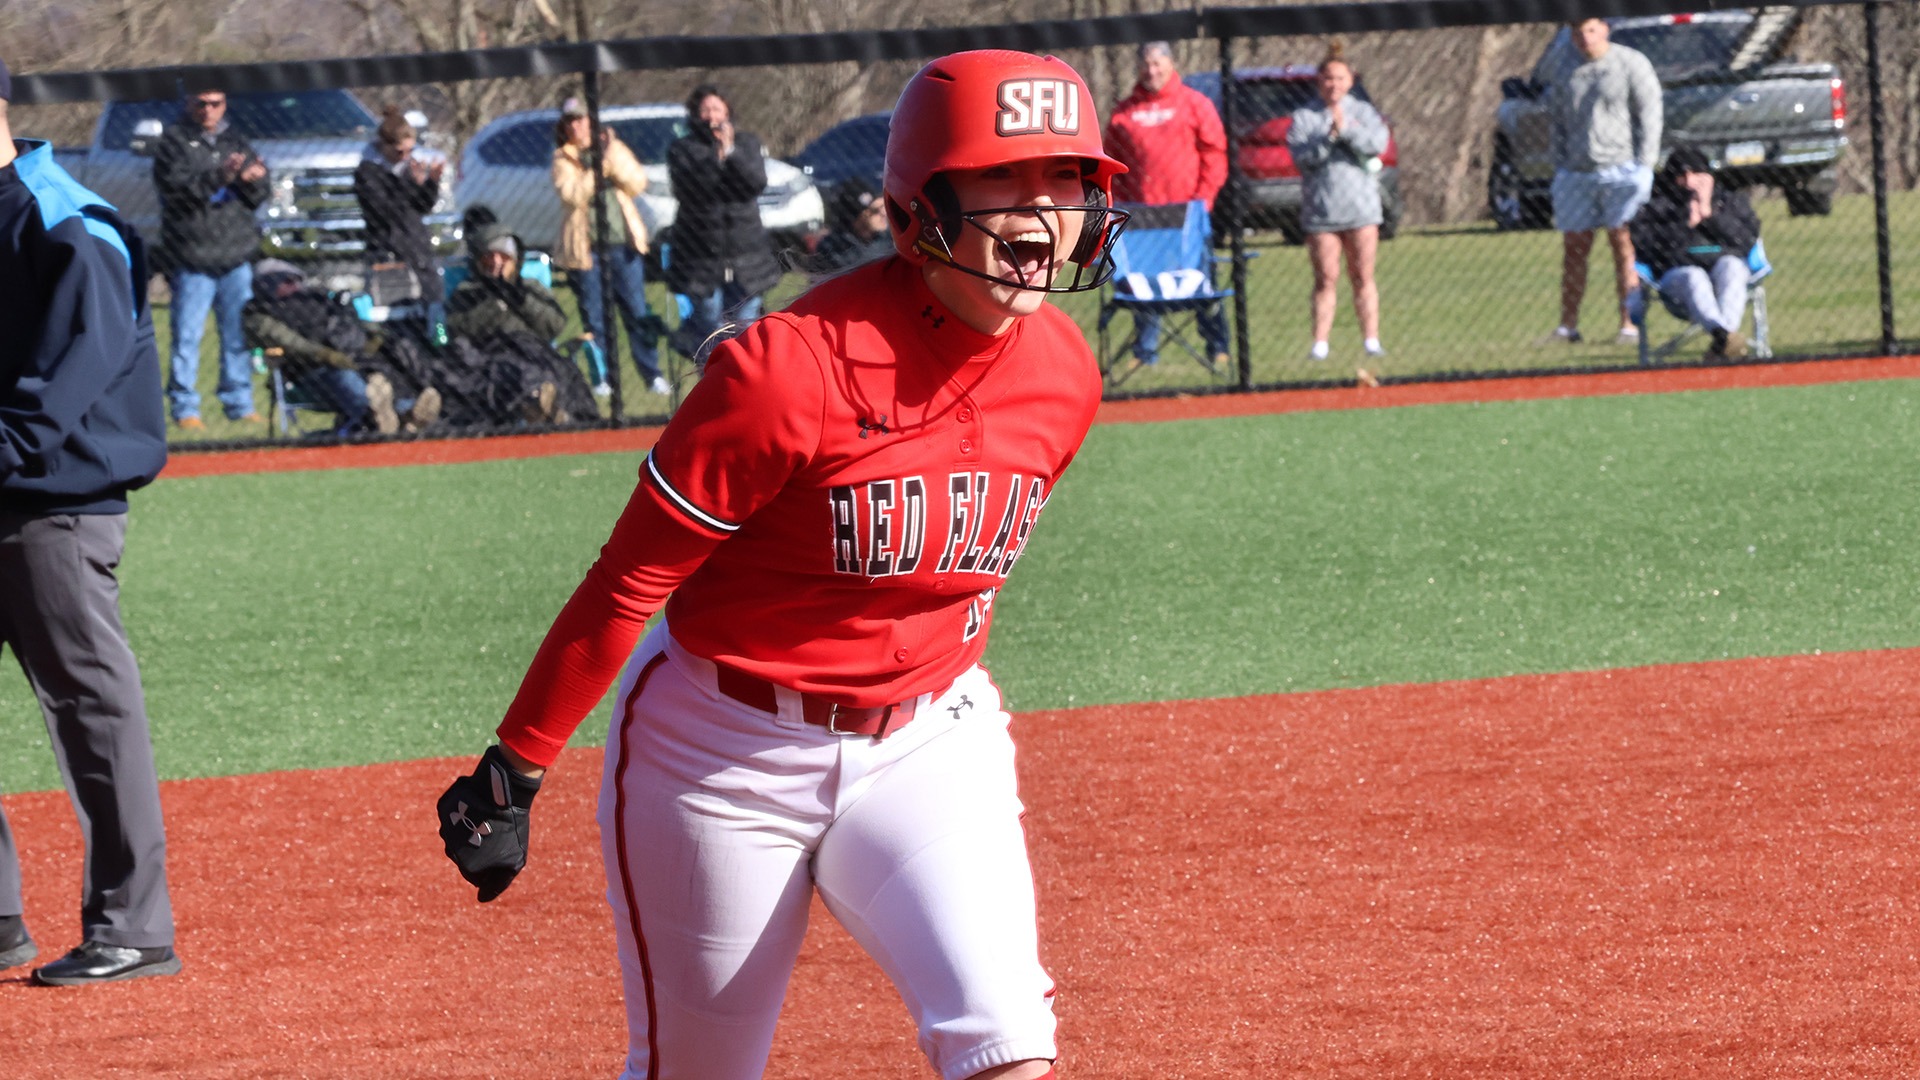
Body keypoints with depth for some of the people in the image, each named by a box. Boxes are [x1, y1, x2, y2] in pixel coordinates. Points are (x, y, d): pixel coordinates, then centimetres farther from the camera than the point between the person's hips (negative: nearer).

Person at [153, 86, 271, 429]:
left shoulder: (235, 141, 16)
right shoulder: (174, 141, 0)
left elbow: (259, 195, 12)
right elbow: (174, 186, -17)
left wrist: (251, 180, -11)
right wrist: (218, 177, -29)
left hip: (236, 258, 5)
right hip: (192, 259, -5)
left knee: (238, 335, 8)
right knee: (187, 335, -6)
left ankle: (239, 403, 16)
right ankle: (184, 408, -2)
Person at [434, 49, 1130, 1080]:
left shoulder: (1062, 373, -4)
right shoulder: (795, 366, -23)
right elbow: (628, 579, -16)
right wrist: (514, 770, -13)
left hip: (929, 746, 4)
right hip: (722, 756, -4)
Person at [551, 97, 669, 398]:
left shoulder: (615, 149, 11)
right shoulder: (563, 160, 4)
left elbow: (638, 183, 1)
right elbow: (572, 195, -12)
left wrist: (612, 159, -10)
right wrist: (597, 167, -16)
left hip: (623, 242, 1)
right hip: (585, 246, -1)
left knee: (637, 311, 0)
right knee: (595, 317, 1)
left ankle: (652, 375, 3)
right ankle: (601, 379, 6)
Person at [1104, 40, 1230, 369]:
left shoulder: (1195, 104, 4)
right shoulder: (1124, 112, 11)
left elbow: (1214, 153, 1)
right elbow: (1112, 161, 11)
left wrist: (1204, 197, -7)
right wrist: (1118, 203, 0)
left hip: (1186, 209, -2)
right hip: (1140, 212, 2)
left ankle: (1217, 347, 7)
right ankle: (1146, 350, 6)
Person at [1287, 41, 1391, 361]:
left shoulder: (1363, 112, 8)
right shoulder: (1304, 117, 4)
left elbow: (1378, 142, -8)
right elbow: (1302, 156, -8)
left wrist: (1346, 130, -19)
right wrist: (1329, 136, -21)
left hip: (1361, 209, 1)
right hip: (1320, 211, -1)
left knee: (1362, 277, 3)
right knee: (1325, 279, -2)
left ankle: (1371, 340, 6)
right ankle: (1320, 344, -3)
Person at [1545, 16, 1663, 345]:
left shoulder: (1631, 64, -3)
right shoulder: (1560, 66, 10)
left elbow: (1649, 116, -3)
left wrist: (1643, 167, -9)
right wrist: (1559, 164, 8)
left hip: (1622, 167, -4)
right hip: (1575, 171, 4)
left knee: (1623, 244, -4)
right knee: (1574, 247, 3)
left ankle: (1629, 325, -1)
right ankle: (1567, 326, 7)